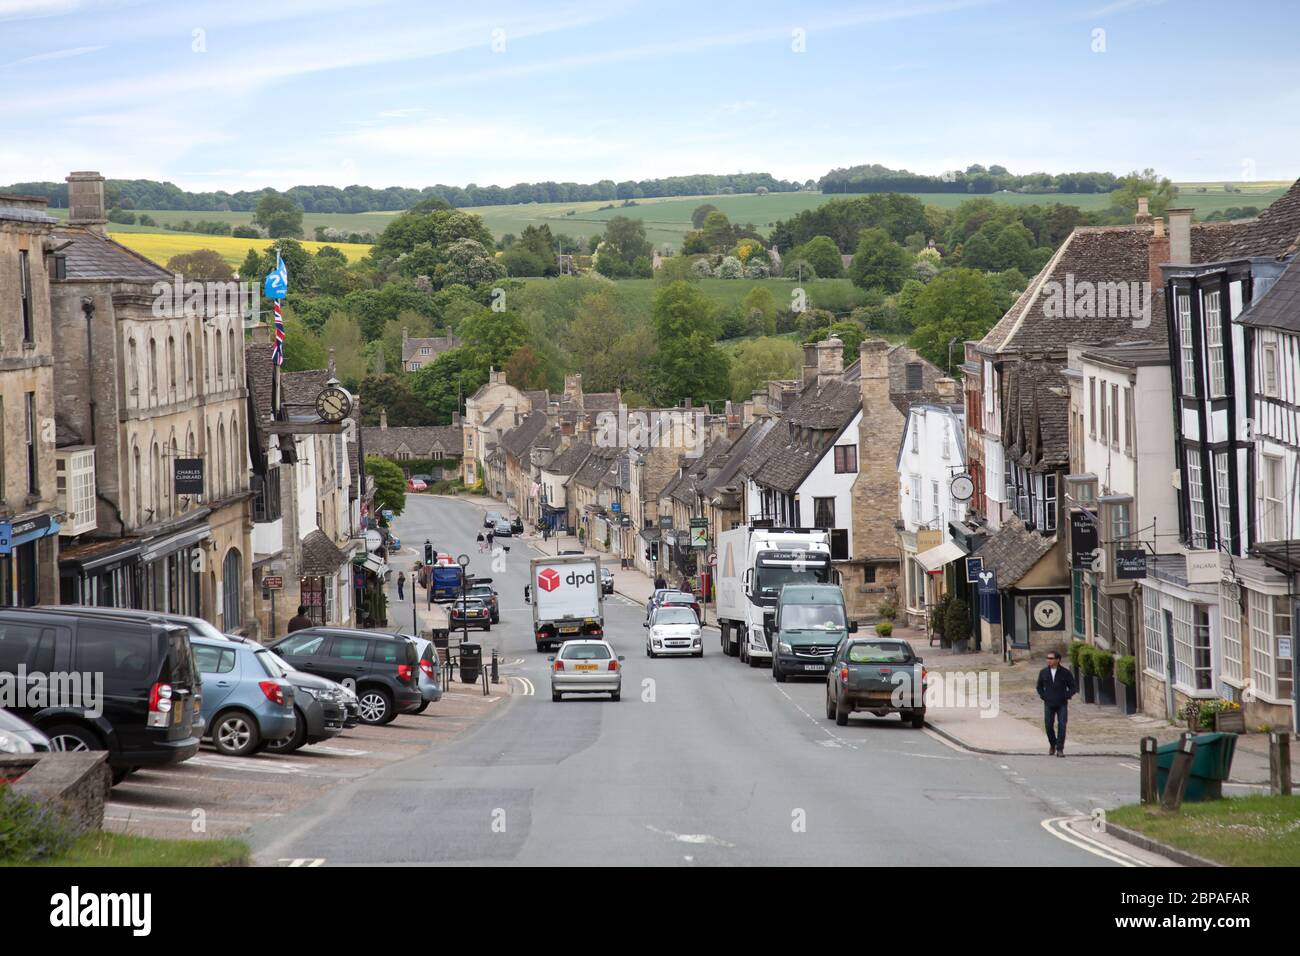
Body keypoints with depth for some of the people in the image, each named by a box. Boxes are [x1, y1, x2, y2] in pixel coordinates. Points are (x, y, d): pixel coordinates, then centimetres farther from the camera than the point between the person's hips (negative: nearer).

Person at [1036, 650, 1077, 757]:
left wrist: (1066, 696, -6)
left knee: (1061, 726, -9)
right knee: (1048, 725, 2)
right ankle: (1052, 745, 25)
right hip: (1048, 704, 2)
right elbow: (1039, 687, 17)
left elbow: (1073, 687, 6)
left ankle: (1060, 749, -5)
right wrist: (1043, 696, 3)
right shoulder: (1043, 672, 5)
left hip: (1062, 704, -2)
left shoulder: (1065, 673, -2)